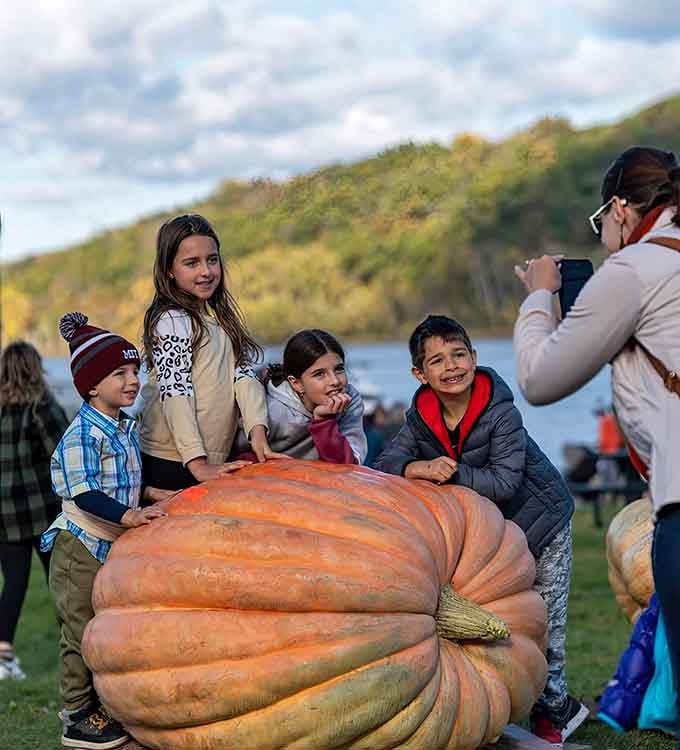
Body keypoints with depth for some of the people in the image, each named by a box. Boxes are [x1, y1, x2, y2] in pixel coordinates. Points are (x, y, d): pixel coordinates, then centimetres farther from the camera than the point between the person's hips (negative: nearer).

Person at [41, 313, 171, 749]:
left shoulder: (126, 428, 8)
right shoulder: (83, 434, -20)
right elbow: (84, 494, -28)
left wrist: (151, 495, 6)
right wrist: (129, 516, -36)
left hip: (114, 547, 9)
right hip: (80, 548, -9)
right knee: (82, 632, -1)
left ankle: (103, 707, 29)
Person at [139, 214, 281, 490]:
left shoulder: (220, 316, 12)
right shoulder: (171, 321, -11)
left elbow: (243, 373, 2)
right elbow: (175, 394, -18)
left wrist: (258, 432, -14)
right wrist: (198, 464, -25)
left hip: (214, 462, 7)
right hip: (172, 465, -7)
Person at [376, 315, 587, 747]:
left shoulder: (501, 412, -27)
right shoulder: (421, 418, -11)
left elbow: (505, 482, -34)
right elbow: (384, 466, -18)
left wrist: (451, 473, -36)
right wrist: (417, 469, -37)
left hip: (541, 519, -5)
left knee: (544, 619, 3)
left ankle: (554, 707, 23)